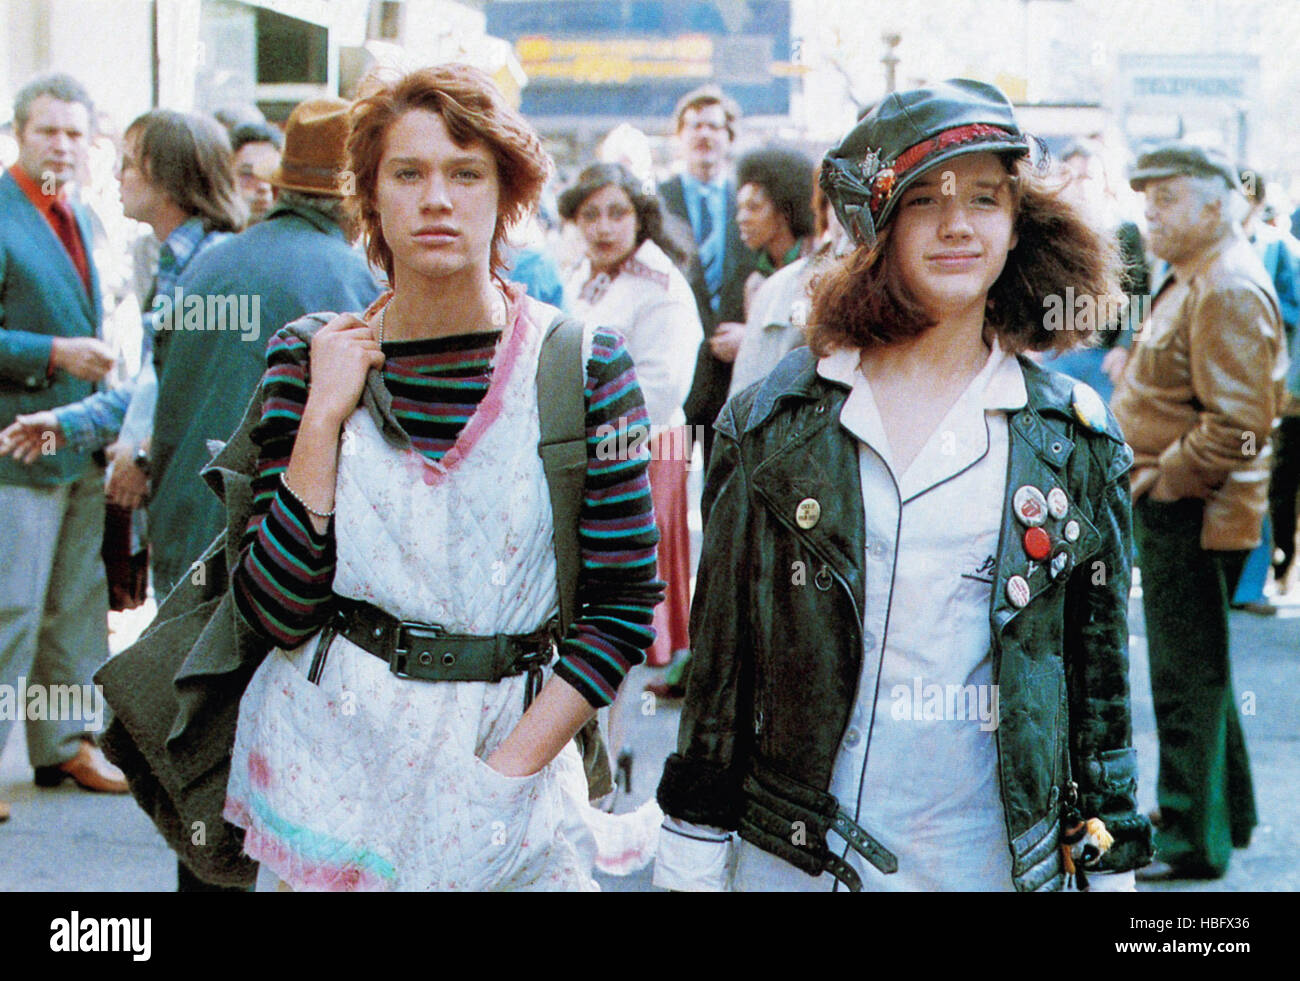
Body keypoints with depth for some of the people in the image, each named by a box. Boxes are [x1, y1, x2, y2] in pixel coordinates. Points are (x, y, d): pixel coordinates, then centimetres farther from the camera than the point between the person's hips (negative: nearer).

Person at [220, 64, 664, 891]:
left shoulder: (582, 366, -7)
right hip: (326, 759, 1)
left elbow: (627, 605, -6)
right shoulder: (310, 360, -2)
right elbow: (274, 611, -9)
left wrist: (508, 769, -13)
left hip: (510, 740, -1)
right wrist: (324, 415, -14)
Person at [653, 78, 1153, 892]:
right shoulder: (775, 421, 0)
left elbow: (1099, 665, 7)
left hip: (993, 857, 1)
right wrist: (693, 854, 4)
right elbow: (720, 653, 4)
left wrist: (1113, 863, 7)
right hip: (794, 855, 0)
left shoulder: (1076, 441, 2)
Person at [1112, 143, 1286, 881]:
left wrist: (1164, 479, -18)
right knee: (1199, 670, 21)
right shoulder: (1195, 279, 15)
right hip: (1181, 507, 11)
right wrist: (1153, 475, 15)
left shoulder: (1229, 292, -19)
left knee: (1187, 680, -2)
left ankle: (1194, 844, 9)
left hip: (1194, 512, -11)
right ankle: (1228, 812, 35)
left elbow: (1238, 425, -26)